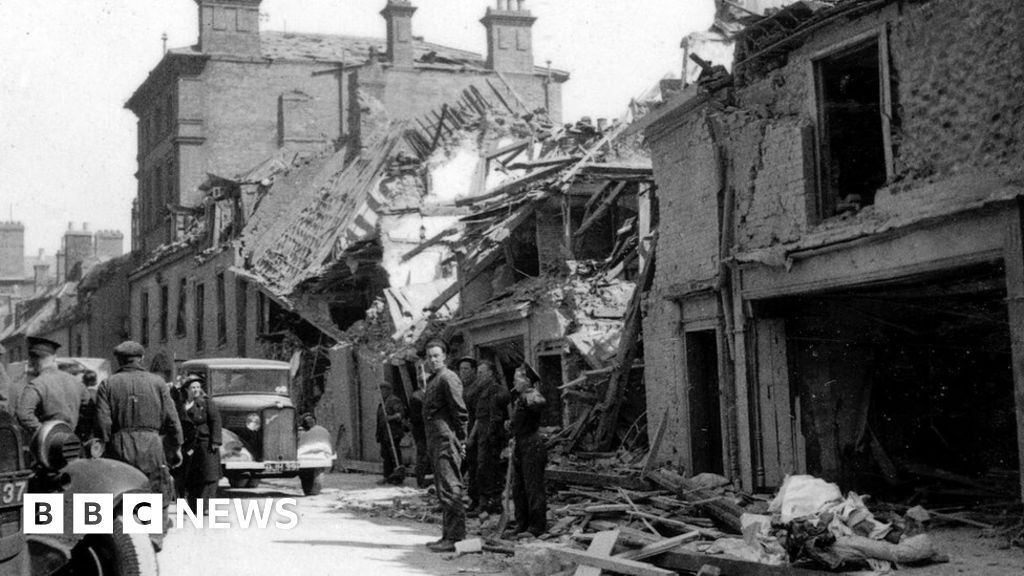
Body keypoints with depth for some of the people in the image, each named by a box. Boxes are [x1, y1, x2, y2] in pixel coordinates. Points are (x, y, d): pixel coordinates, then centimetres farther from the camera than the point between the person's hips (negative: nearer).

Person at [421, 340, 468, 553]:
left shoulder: (447, 378, -10)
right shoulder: (432, 380, 20)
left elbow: (460, 411, -14)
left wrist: (460, 440, -15)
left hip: (446, 439, -10)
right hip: (435, 440, 10)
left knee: (449, 488, -11)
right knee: (443, 489, 14)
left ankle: (455, 538, -11)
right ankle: (448, 535, 20)